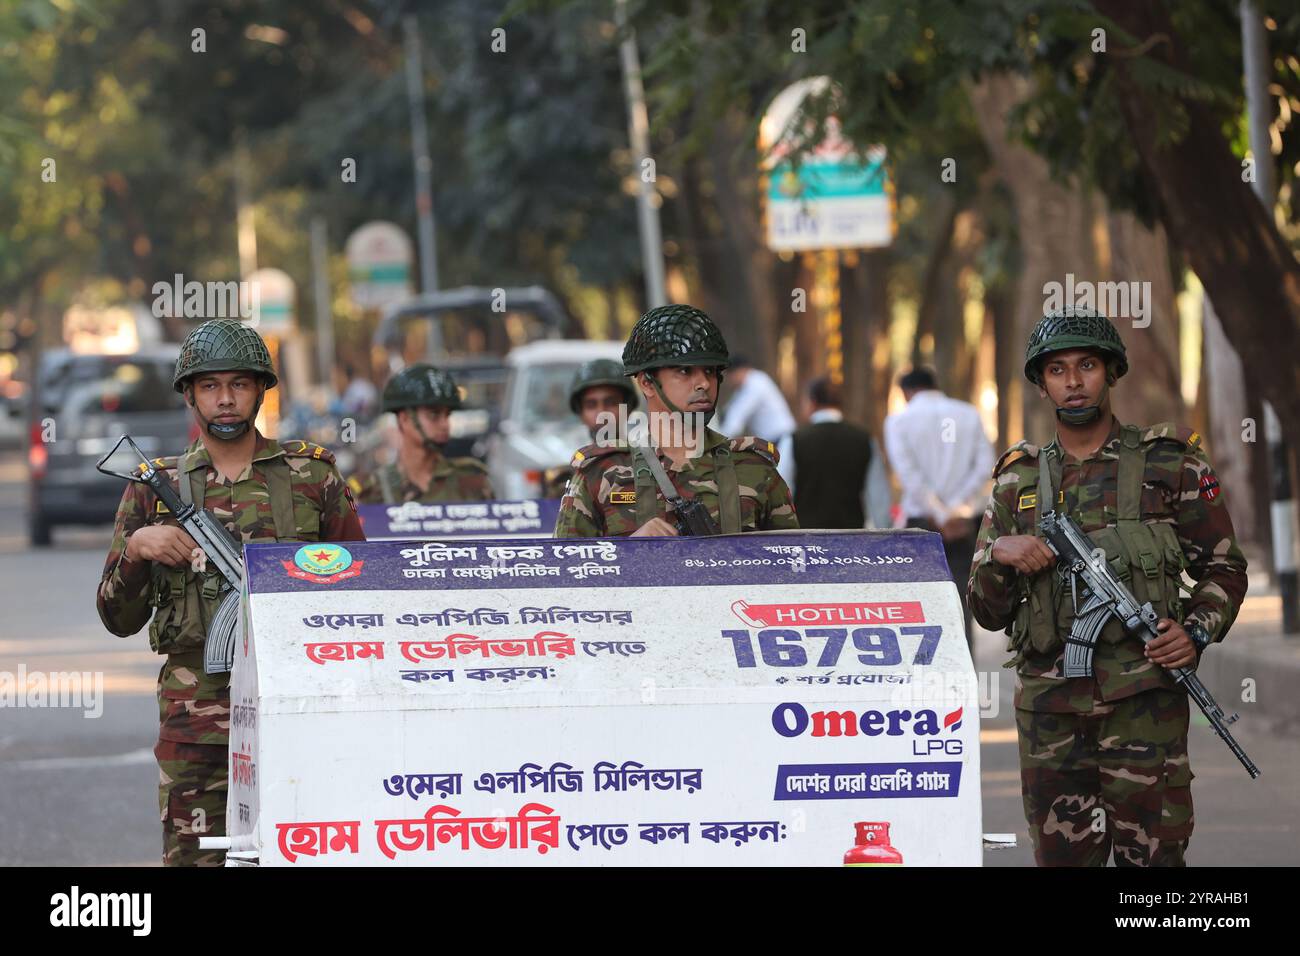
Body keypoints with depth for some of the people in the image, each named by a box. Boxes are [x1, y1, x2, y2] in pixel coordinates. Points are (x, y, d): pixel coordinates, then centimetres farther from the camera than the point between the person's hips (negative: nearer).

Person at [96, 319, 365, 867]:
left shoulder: (311, 475, 8)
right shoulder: (156, 488, 10)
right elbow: (119, 619, 10)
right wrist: (135, 549, -8)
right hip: (195, 715, 1)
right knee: (193, 854, -1)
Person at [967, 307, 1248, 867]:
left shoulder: (1170, 464, 6)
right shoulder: (1019, 481, 13)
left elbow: (1224, 568, 10)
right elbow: (988, 612, 14)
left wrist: (1197, 632, -8)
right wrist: (999, 555, -6)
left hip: (1143, 699, -3)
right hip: (1049, 706, 3)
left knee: (1151, 854, -5)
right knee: (1062, 853, 5)